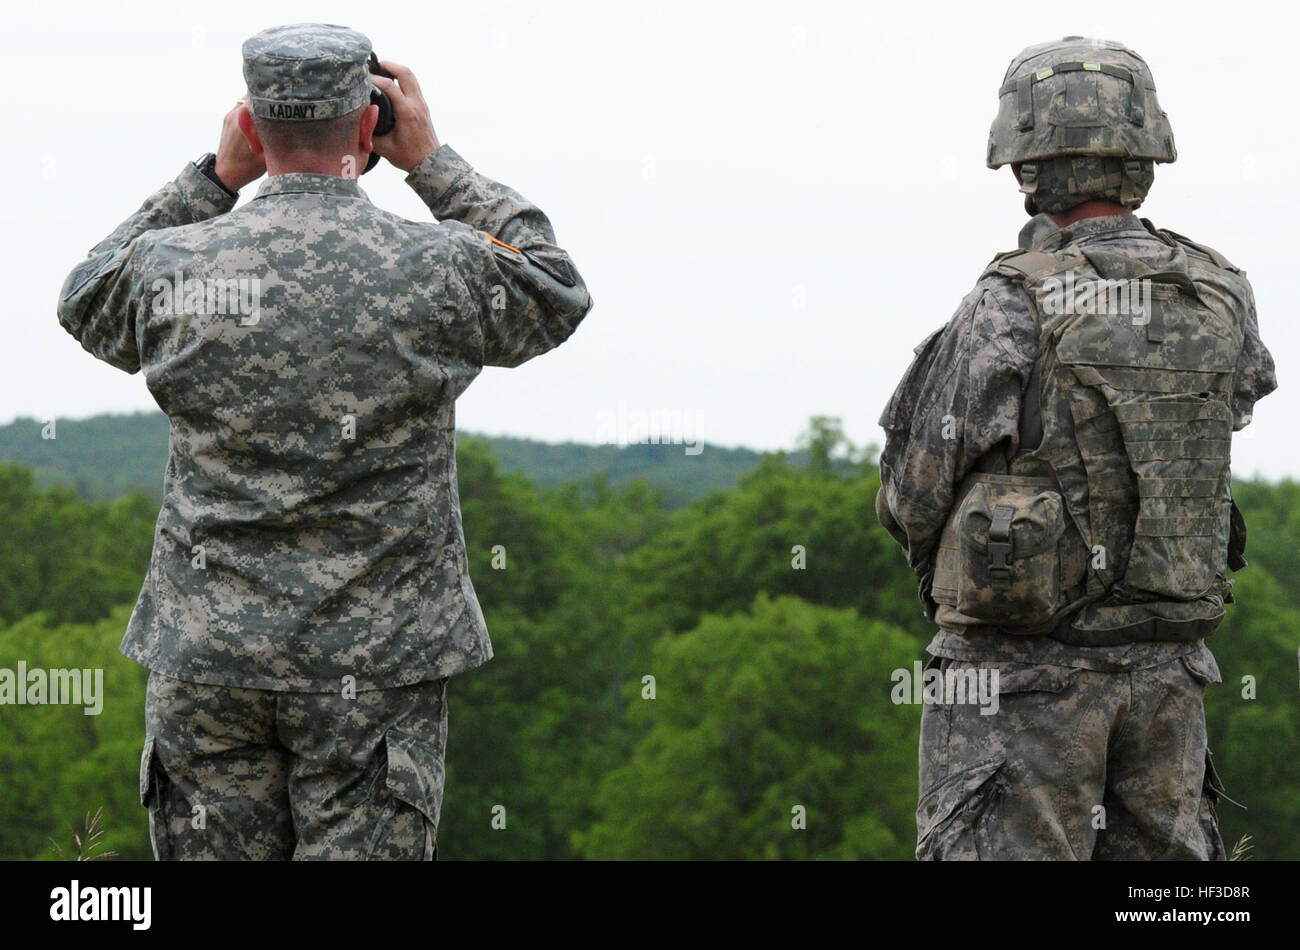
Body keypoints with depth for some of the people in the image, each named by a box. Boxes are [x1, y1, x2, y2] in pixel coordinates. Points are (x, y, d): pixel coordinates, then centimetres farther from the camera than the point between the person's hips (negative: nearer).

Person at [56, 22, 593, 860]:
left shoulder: (175, 267, -3)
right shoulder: (440, 269, -8)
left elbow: (88, 302, 21)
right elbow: (559, 293, 14)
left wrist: (215, 177, 17)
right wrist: (433, 162, 15)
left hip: (206, 660, 2)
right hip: (376, 665, -2)